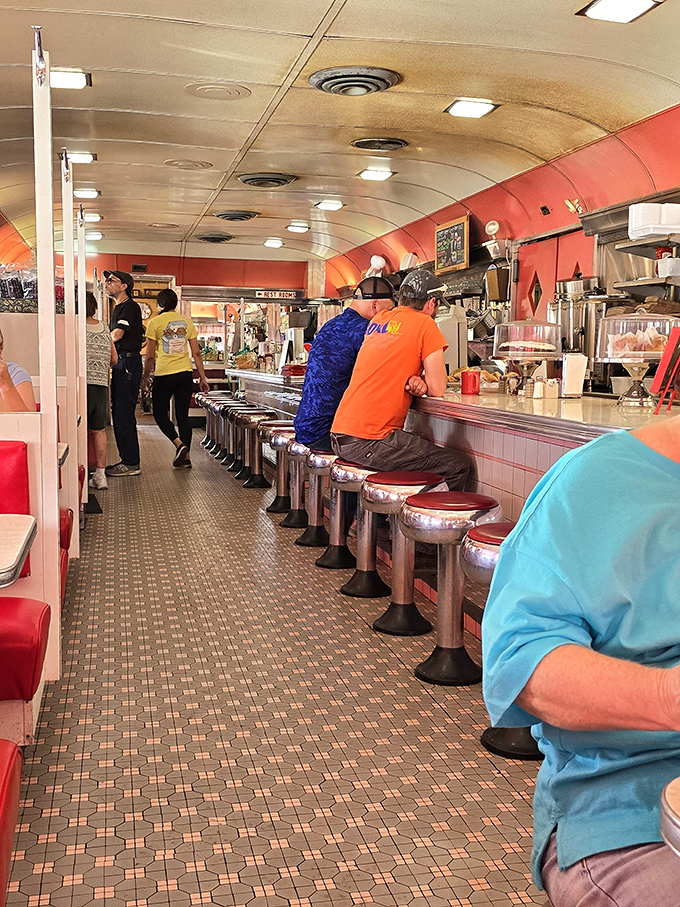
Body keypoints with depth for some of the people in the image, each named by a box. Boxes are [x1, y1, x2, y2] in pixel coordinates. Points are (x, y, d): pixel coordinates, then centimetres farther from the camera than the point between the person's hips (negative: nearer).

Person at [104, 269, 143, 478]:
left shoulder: (130, 307, -9)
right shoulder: (119, 308, 22)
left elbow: (116, 335, -18)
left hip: (128, 363, -10)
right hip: (120, 364, 10)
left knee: (124, 414, -9)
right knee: (119, 414, 11)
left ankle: (131, 464, -6)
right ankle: (127, 460, 18)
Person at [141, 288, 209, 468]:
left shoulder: (154, 323, -4)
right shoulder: (187, 321, 7)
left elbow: (150, 356, -4)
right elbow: (196, 353, 6)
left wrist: (145, 376, 10)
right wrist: (203, 378, 12)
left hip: (164, 374, -4)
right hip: (185, 373, 4)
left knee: (160, 413, 10)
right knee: (183, 415, 9)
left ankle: (179, 444, -10)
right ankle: (186, 456, 8)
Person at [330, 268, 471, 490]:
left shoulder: (378, 320, 17)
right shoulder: (424, 324, -4)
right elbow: (437, 389, -6)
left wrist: (414, 383, 8)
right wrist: (422, 385, 16)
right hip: (369, 442, -9)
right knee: (459, 465, -3)